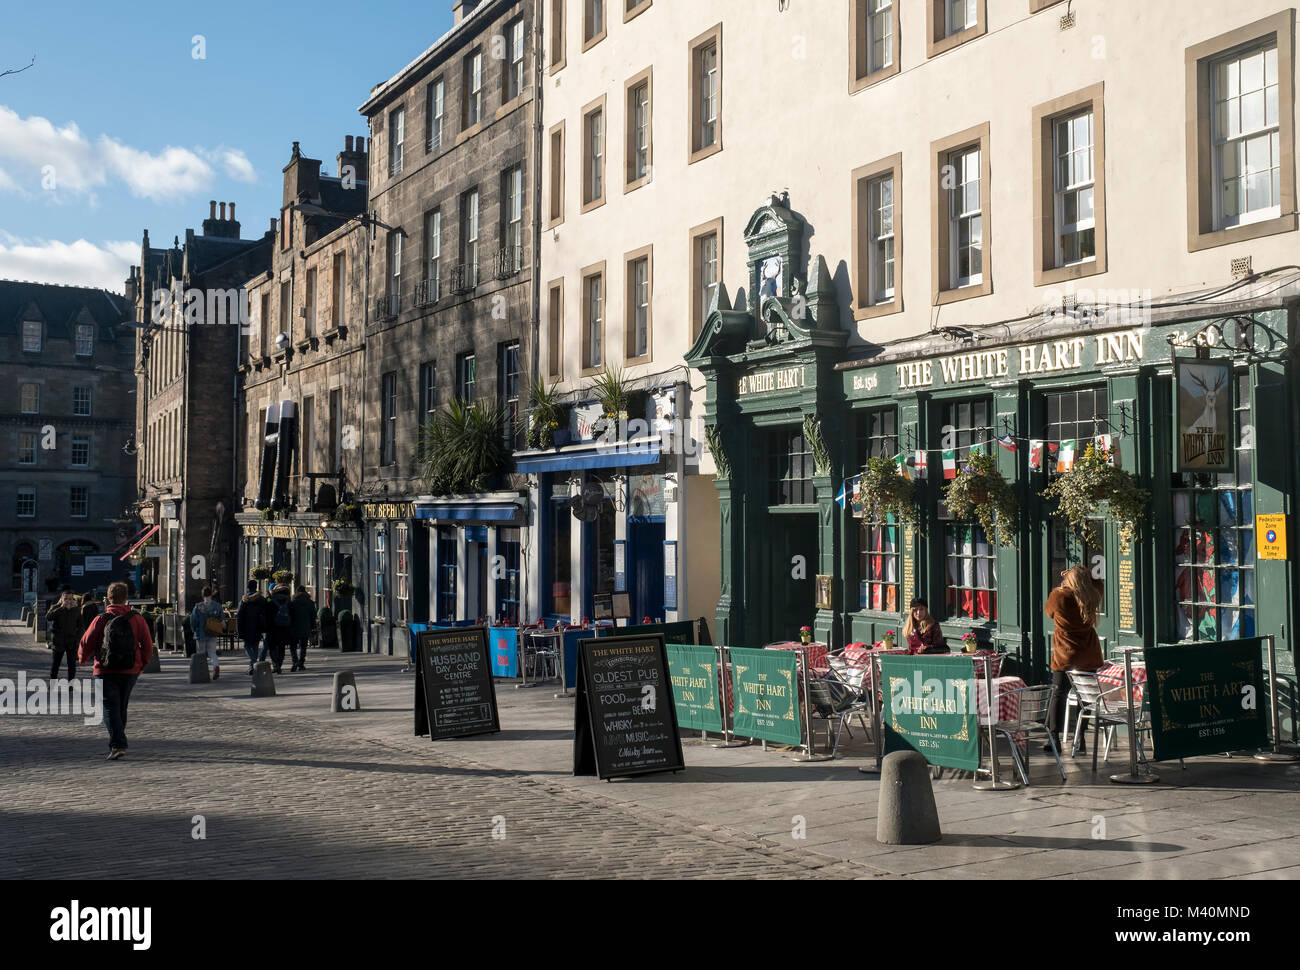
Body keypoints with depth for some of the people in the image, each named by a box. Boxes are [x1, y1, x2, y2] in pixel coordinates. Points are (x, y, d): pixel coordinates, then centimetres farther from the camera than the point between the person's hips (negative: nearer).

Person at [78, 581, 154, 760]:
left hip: (106, 672, -3)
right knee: (121, 708, 18)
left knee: (110, 709, -3)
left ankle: (118, 745, -19)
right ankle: (117, 744, 27)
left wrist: (84, 659, 23)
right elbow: (148, 646, 3)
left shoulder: (101, 620, -6)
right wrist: (142, 665, 19)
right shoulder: (137, 619, 0)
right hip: (130, 672, 3)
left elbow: (86, 643, 1)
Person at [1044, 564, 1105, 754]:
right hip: (1089, 656, 3)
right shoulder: (1091, 597, -2)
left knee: (1058, 694, 5)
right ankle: (1083, 742, 9)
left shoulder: (1059, 596, -11)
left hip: (1065, 655, -3)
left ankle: (1054, 740, 2)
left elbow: (1049, 612, 9)